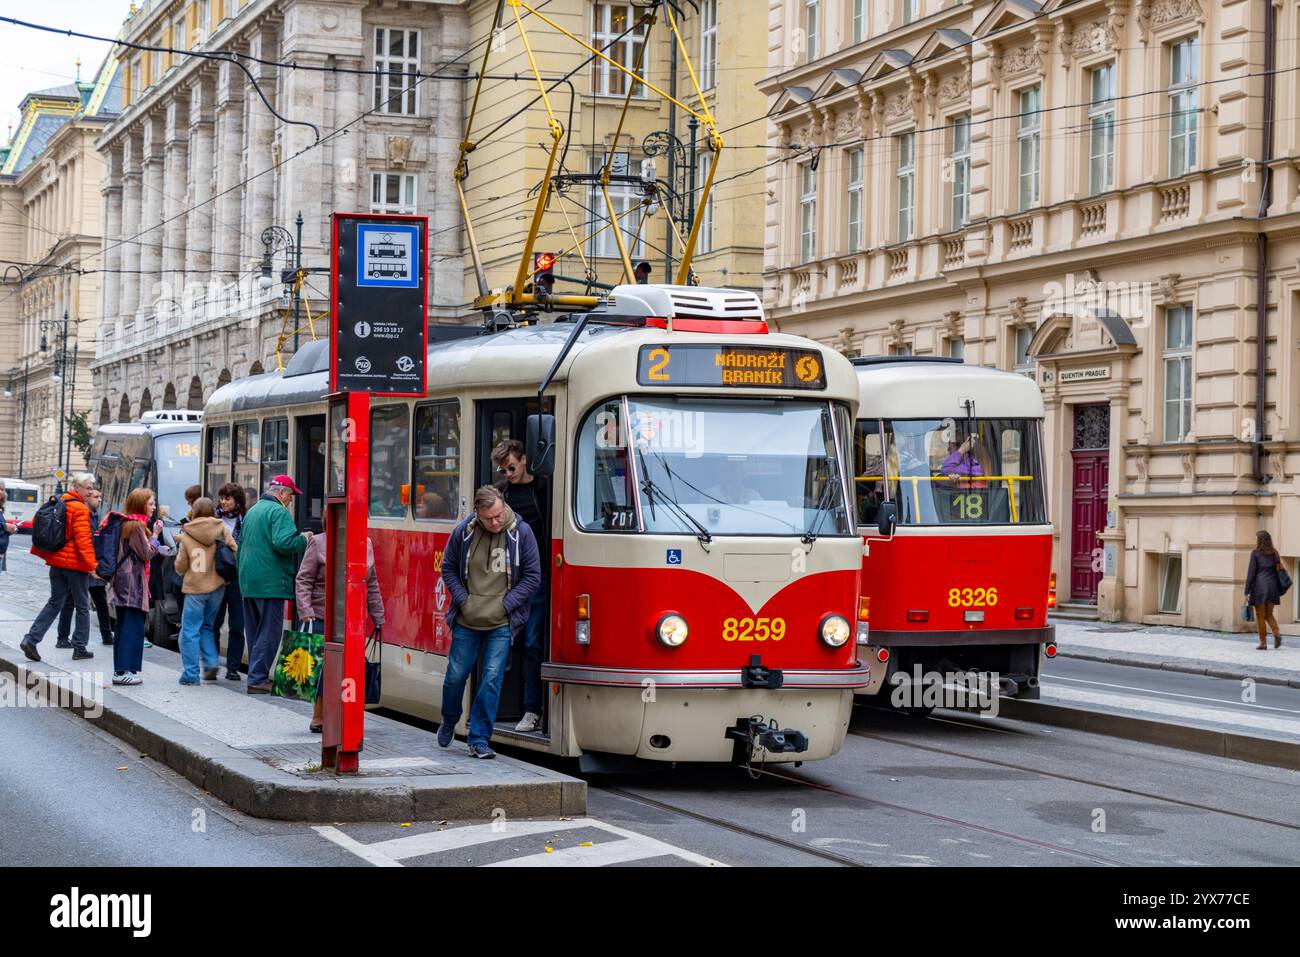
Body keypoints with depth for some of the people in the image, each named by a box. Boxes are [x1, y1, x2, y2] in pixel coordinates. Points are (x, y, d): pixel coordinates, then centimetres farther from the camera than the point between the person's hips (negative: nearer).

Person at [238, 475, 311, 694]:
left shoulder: (252, 511, 18)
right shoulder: (279, 512, -11)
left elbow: (241, 545, 23)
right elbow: (283, 543, -25)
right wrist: (303, 539, -7)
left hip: (248, 581, 9)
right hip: (271, 582, -9)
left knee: (255, 631, 15)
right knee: (269, 632, -4)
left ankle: (257, 676, 22)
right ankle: (258, 679, -7)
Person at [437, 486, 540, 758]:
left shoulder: (521, 532, -7)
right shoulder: (463, 531, -5)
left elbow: (532, 577, -1)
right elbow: (448, 568, 8)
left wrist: (504, 604, -8)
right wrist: (463, 601, -3)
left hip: (501, 623, -1)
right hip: (467, 622, 2)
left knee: (492, 677, -8)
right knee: (456, 675, 9)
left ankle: (479, 740, 0)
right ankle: (448, 723, 37)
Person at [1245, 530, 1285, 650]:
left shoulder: (1256, 553, -4)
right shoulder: (1274, 553, 10)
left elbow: (1251, 573, -6)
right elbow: (1279, 571, 10)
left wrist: (1247, 592, -5)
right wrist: (1279, 590, 15)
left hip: (1259, 585, -4)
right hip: (1272, 586, 4)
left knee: (1260, 616, 3)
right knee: (1269, 614, 14)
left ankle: (1263, 643, 3)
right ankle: (1277, 632, -11)